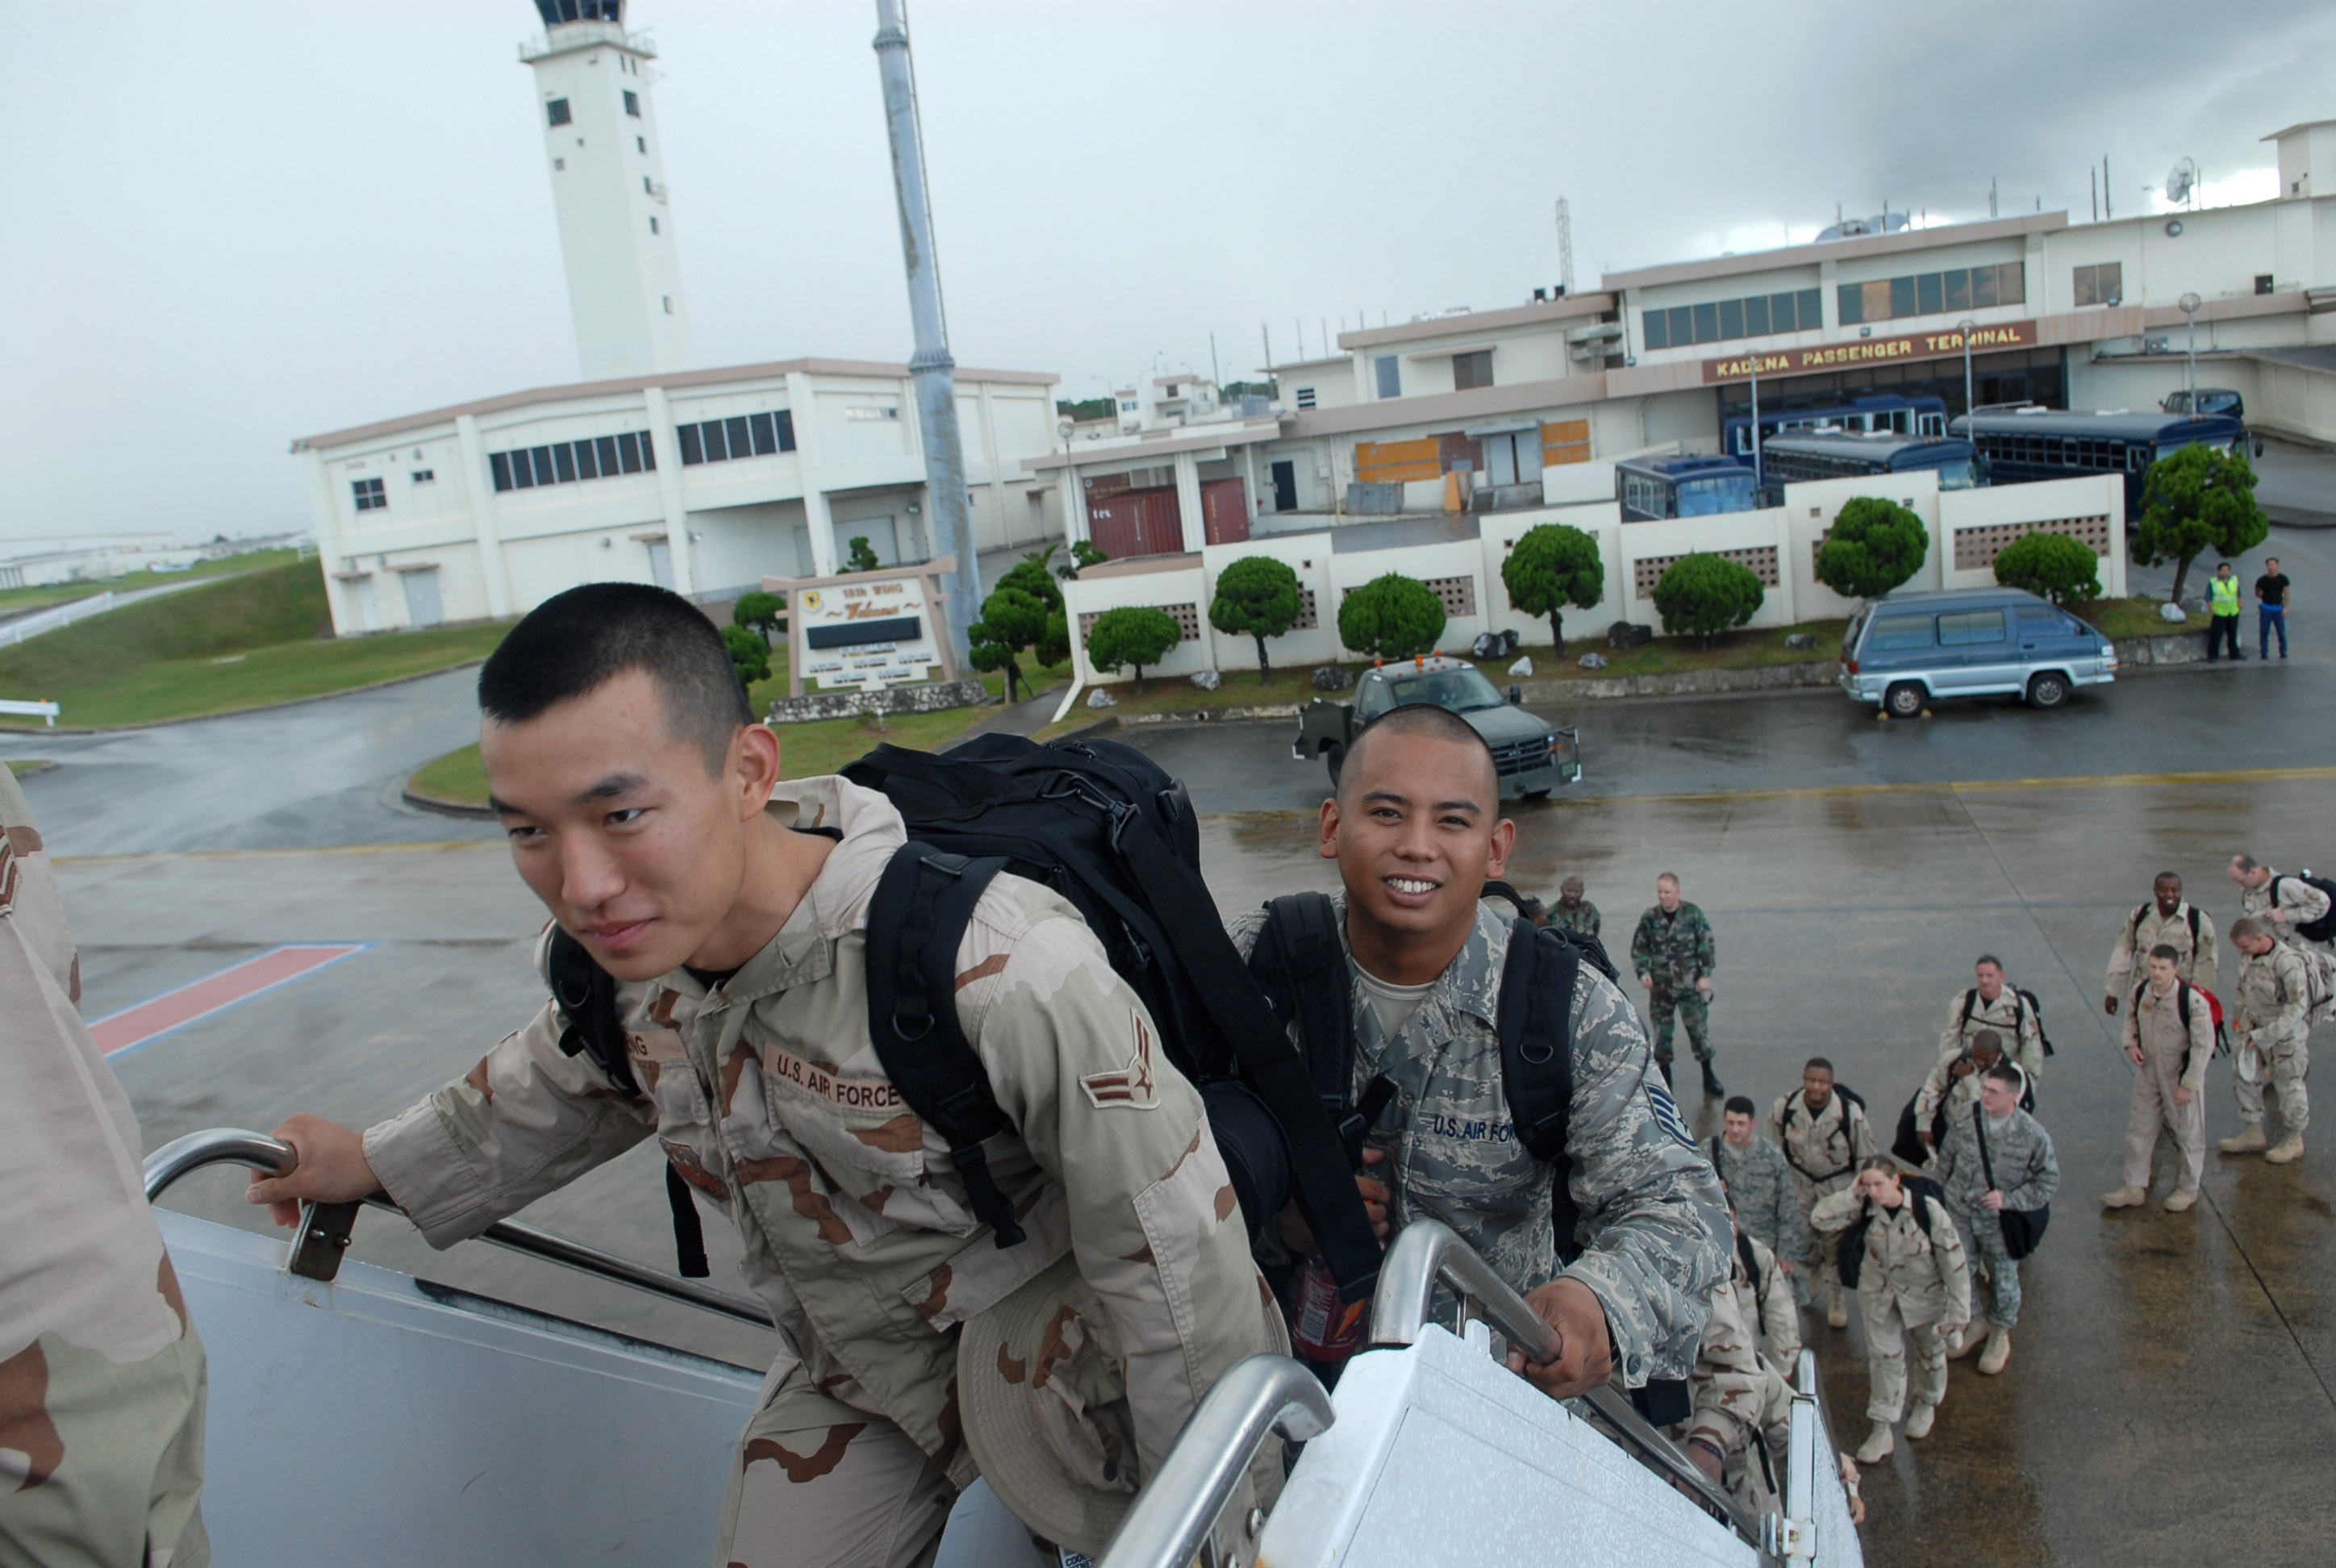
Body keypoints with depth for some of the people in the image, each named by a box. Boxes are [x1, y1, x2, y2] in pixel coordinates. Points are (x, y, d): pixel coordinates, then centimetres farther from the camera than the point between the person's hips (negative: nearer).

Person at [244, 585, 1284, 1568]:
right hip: (846, 1369, 6)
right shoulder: (609, 941, -15)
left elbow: (1174, 1248, -25)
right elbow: (578, 1076, 13)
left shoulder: (995, 967, -37)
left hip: (1032, 1337, -6)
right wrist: (379, 1164, 18)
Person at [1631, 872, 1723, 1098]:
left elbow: (1706, 945, 1)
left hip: (1690, 985, -2)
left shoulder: (1693, 914, -3)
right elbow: (1638, 948, 6)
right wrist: (1643, 972, -8)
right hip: (1660, 986, 2)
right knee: (1661, 1034, 6)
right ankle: (1665, 1080, 17)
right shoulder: (1649, 918, 0)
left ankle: (1709, 1077, 11)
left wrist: (1705, 975, -6)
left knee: (1699, 1029, -2)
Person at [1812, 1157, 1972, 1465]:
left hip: (1924, 1294, -2)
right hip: (1879, 1293, 2)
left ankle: (1926, 1404, 49)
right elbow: (1820, 1218, -20)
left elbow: (1954, 1263, -20)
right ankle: (1881, 1430, 15)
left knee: (1930, 1352, 21)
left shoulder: (1928, 1210, -28)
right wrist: (1852, 1193, -29)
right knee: (1883, 1356, 5)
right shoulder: (1866, 1207, -19)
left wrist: (1958, 1313, -17)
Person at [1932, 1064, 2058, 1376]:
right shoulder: (1965, 1122, -11)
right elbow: (1946, 1160, 4)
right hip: (1960, 1216, 2)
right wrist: (1943, 1196, 11)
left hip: (2000, 1224, -2)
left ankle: (2000, 1336, 39)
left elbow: (2049, 1181, -8)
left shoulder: (2034, 1135, -18)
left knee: (2003, 1280, 15)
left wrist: (2008, 1199, -18)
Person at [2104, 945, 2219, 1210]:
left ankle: (2188, 1188, 31)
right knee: (2140, 1130, 12)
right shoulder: (2140, 991, -7)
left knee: (2188, 1134, 11)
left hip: (2181, 1078, -5)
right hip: (2149, 1074, 5)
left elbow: (2203, 1045, -18)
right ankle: (2135, 1188, 23)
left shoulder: (2193, 1000, -23)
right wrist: (2131, 1043, -5)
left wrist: (2188, 1084, -17)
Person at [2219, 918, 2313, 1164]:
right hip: (2255, 1028, 7)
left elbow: (2298, 1005, -24)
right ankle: (2253, 1134, 26)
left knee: (2289, 1085, 7)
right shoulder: (2250, 959, -2)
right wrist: (2241, 1020, 3)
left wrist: (2265, 1034, -23)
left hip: (2285, 1035, -7)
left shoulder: (2288, 961, -25)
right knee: (2244, 1077, 11)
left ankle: (2294, 1140, 26)